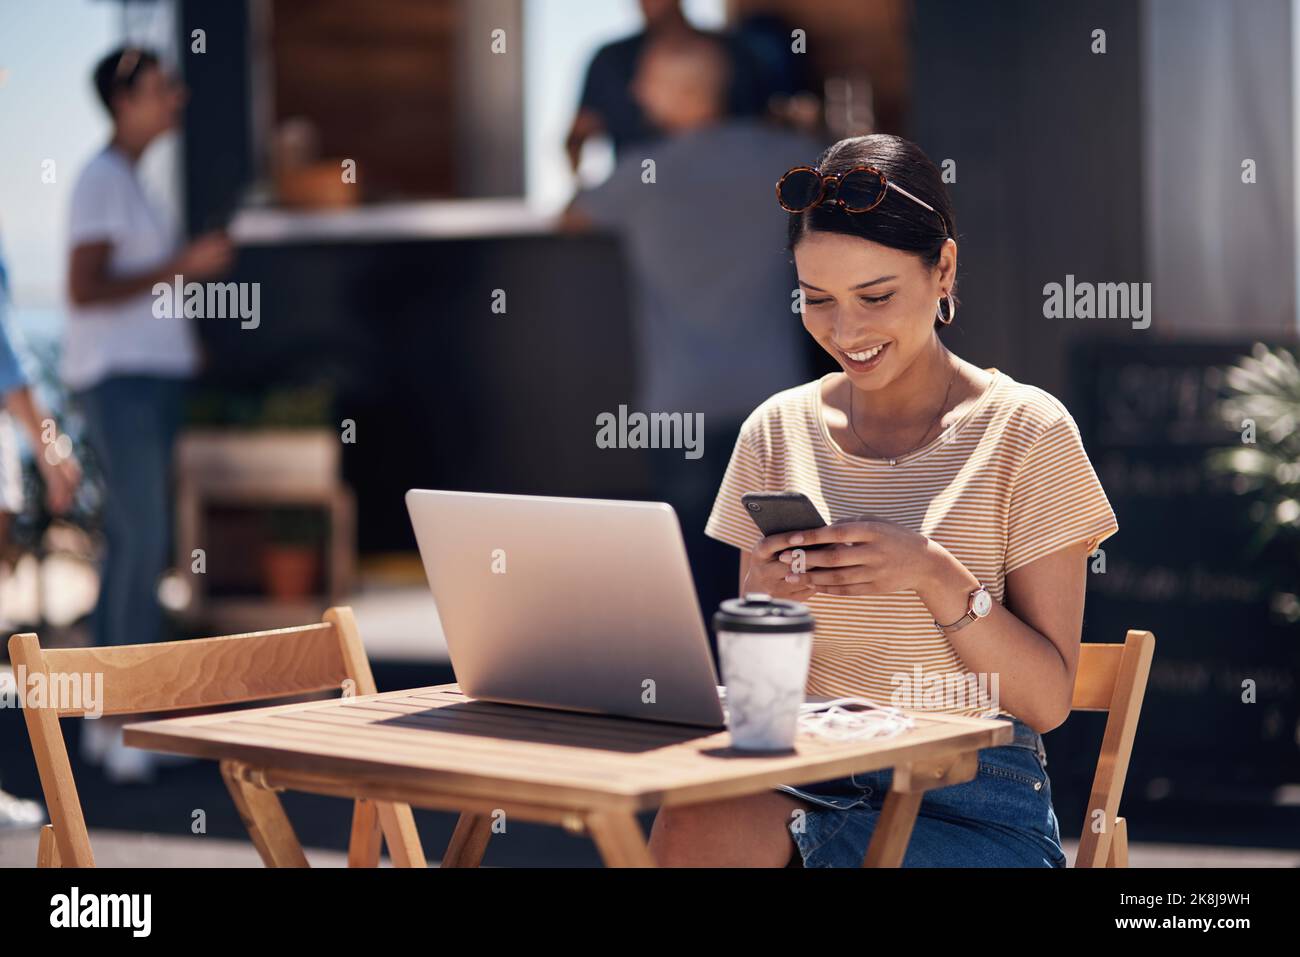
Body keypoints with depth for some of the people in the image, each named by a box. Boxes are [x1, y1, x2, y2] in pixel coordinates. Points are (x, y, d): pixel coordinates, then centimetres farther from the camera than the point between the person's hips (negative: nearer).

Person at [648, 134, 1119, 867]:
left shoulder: (1026, 433, -1)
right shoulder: (778, 432, 9)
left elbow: (1048, 700, -4)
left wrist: (934, 573, -17)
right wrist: (763, 601, -9)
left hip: (973, 808, -3)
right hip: (805, 775, 4)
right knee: (688, 832, -30)